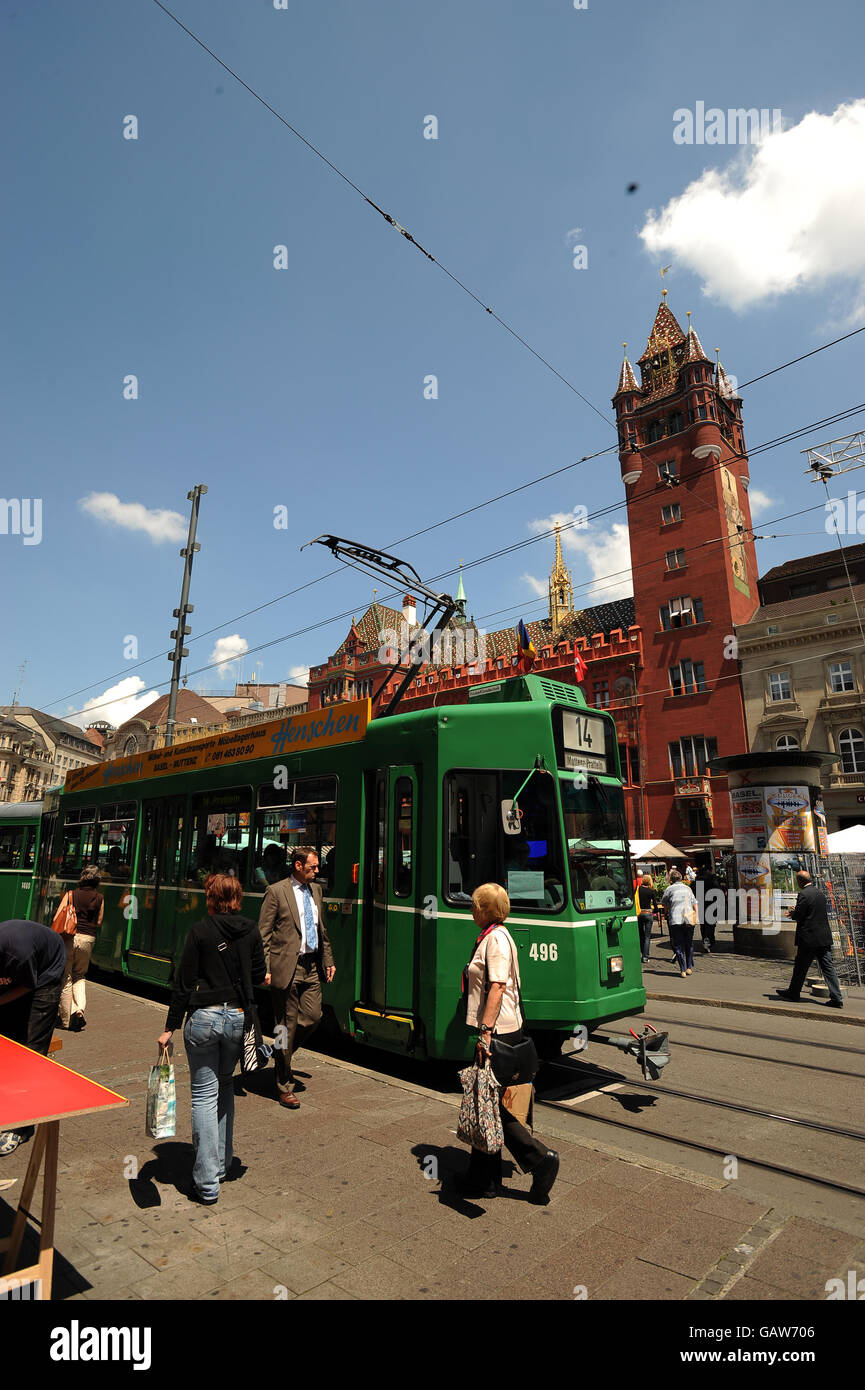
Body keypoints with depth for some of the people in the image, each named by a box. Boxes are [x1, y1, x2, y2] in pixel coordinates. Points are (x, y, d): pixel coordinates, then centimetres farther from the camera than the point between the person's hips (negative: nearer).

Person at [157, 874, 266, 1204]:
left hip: (204, 1016, -3)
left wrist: (170, 1028, 0)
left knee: (205, 1094, 5)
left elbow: (184, 984, -7)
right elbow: (259, 977, 6)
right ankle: (223, 1164, 32)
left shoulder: (200, 932, -9)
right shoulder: (251, 932, 0)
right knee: (225, 1086, 23)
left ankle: (207, 1184, 9)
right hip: (238, 1017, 4)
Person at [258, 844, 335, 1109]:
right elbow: (263, 934, -8)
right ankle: (285, 1087, 19)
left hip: (312, 967, 6)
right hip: (287, 968, -6)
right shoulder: (276, 892, -10)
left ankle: (281, 1050, 33)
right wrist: (264, 969, -13)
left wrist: (328, 959, 17)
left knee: (313, 1017, 5)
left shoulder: (316, 889, 11)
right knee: (287, 1025, 4)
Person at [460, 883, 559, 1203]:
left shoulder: (496, 938, -16)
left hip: (499, 1031, -10)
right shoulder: (491, 936, 13)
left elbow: (498, 986, -24)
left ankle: (540, 1159, 8)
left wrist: (486, 1030, -27)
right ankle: (484, 1179, 25)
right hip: (496, 1031, 10)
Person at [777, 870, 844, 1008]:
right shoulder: (820, 892, 9)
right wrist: (795, 912, 18)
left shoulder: (803, 894, -17)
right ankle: (837, 998, 5)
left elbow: (798, 916, -17)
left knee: (800, 967, 7)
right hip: (824, 937, 7)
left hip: (809, 937, -7)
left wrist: (792, 913, 5)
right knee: (827, 967, 7)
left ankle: (793, 992, 20)